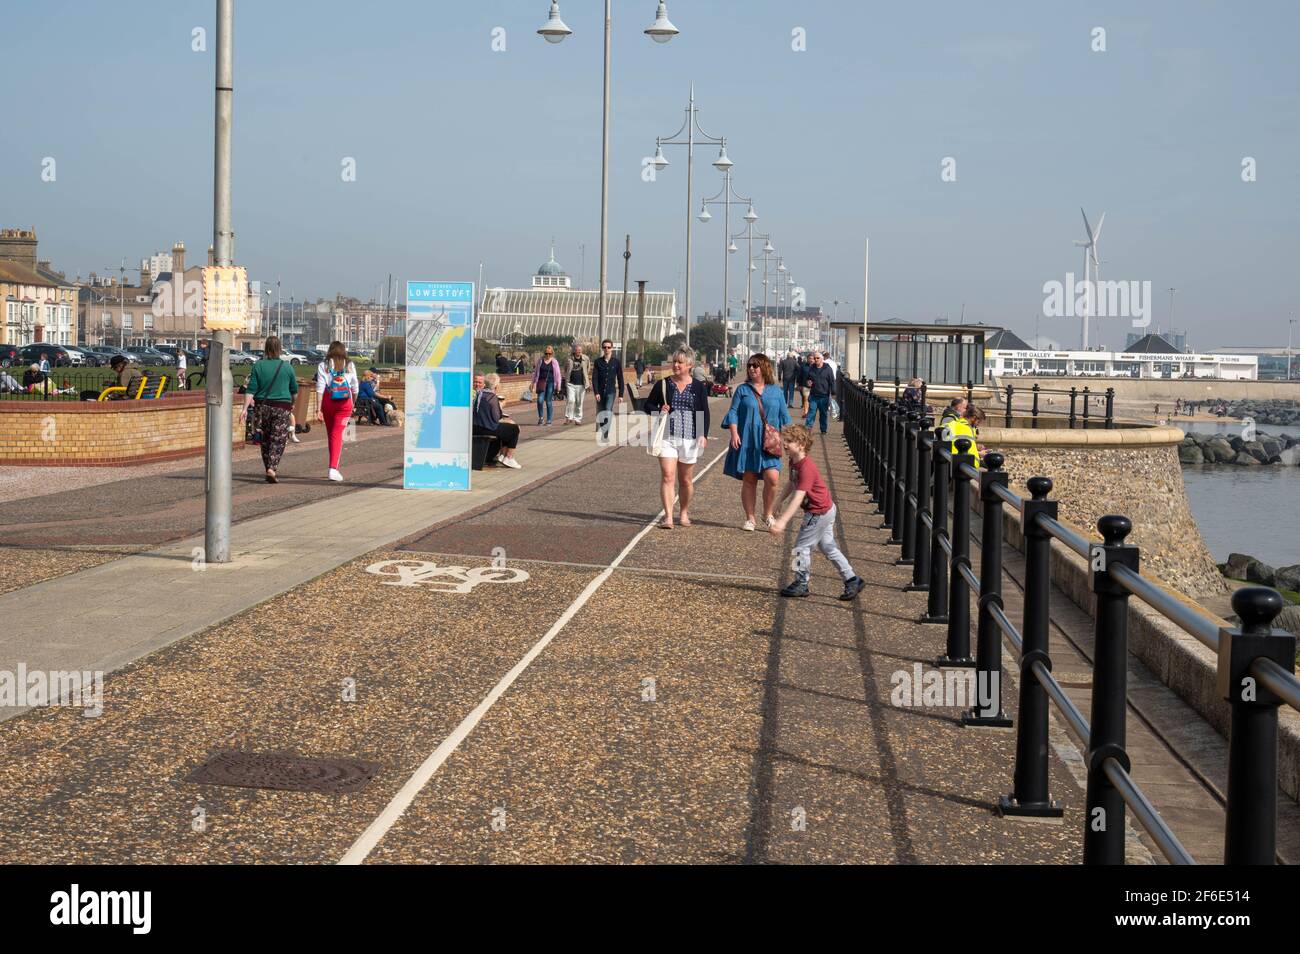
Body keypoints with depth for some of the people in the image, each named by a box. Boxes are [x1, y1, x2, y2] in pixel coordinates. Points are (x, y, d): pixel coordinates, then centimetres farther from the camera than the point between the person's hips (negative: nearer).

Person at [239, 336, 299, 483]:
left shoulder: (258, 365, -3)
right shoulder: (287, 367, -2)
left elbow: (251, 389, -7)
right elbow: (294, 390, 10)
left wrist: (245, 408, -7)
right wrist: (292, 403, 29)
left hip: (262, 406, 2)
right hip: (282, 407, -2)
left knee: (265, 439, 14)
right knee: (278, 440, -2)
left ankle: (268, 469, 17)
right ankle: (272, 468, -19)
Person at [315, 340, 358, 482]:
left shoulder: (323, 366, 0)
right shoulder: (350, 366, 3)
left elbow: (320, 388, -6)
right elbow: (355, 388, 6)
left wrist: (318, 409, -7)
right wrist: (353, 404, 23)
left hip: (328, 401, 1)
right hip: (345, 403, -1)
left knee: (330, 434, 15)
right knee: (337, 435, -4)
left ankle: (334, 467, 27)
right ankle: (333, 468, -18)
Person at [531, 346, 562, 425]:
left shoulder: (554, 362, 3)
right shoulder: (540, 361, 6)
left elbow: (557, 374, 5)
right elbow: (536, 372, 10)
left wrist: (558, 385, 0)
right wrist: (534, 383, 5)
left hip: (551, 383, -1)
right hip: (542, 383, 1)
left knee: (549, 402, 1)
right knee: (540, 400, -12)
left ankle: (549, 421, 9)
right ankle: (540, 417, 9)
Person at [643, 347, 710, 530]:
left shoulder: (699, 387, 5)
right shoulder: (663, 384, 5)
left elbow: (704, 412, 6)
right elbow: (648, 405, 12)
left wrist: (703, 434, -6)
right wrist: (659, 411, -10)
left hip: (689, 438, 0)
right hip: (667, 437, 0)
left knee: (685, 480, 10)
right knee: (667, 477, -12)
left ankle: (684, 513, 28)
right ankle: (668, 517, -14)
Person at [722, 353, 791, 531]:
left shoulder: (775, 391, 10)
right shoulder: (742, 390, 7)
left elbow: (784, 416, 14)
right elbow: (733, 413, 3)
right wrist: (734, 433, -10)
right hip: (747, 441, 0)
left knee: (772, 478, -14)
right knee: (748, 480, 2)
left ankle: (768, 513, 6)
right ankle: (749, 518, 13)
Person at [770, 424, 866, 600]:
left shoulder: (806, 468, -29)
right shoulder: (794, 462, 0)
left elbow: (798, 498, -36)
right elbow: (791, 484, 19)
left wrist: (782, 521, -41)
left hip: (819, 513, -10)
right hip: (825, 510, 10)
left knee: (801, 546, 0)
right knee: (828, 547, 16)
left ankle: (801, 584, 13)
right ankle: (852, 580, 22)